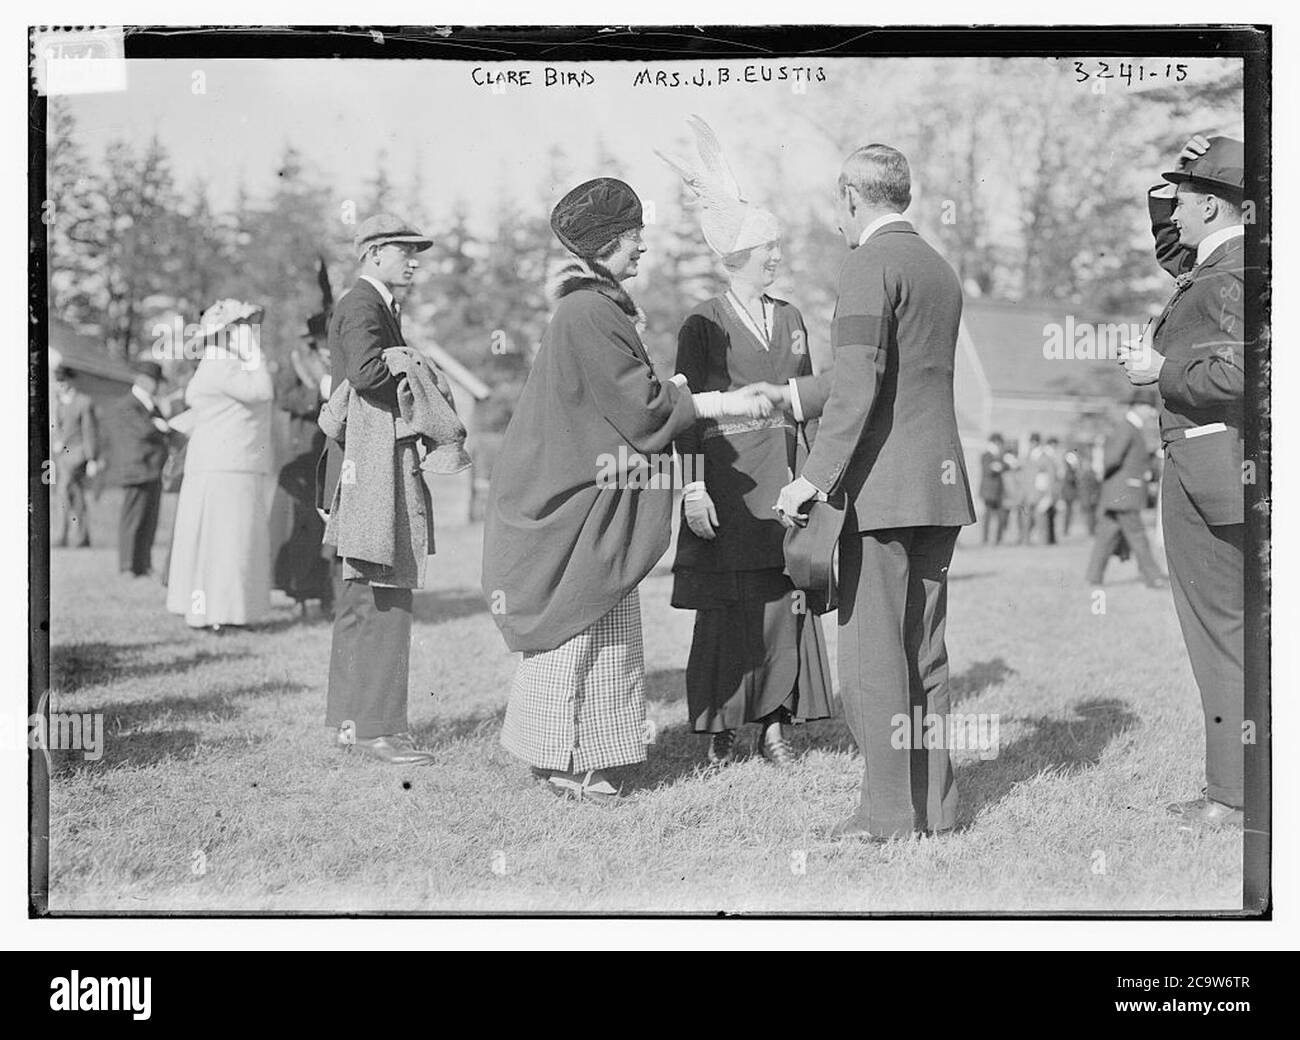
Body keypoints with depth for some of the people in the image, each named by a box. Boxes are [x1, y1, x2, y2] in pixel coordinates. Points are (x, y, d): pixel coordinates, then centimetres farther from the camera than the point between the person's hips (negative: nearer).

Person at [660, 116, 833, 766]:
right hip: (726, 476, -5)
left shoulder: (791, 319, 14)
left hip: (785, 478, 5)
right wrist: (694, 487, -13)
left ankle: (774, 721, 9)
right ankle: (720, 731, 7)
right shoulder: (702, 324, -1)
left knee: (786, 601, 1)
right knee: (726, 607, -2)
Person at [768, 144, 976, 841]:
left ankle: (890, 813, -2)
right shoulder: (941, 271, 19)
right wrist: (788, 395, 32)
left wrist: (813, 478, -19)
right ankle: (935, 804, 16)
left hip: (885, 487, -8)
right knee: (924, 650, 12)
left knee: (872, 655, -3)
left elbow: (860, 385, -19)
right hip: (942, 483, 9)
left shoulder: (869, 265, -9)